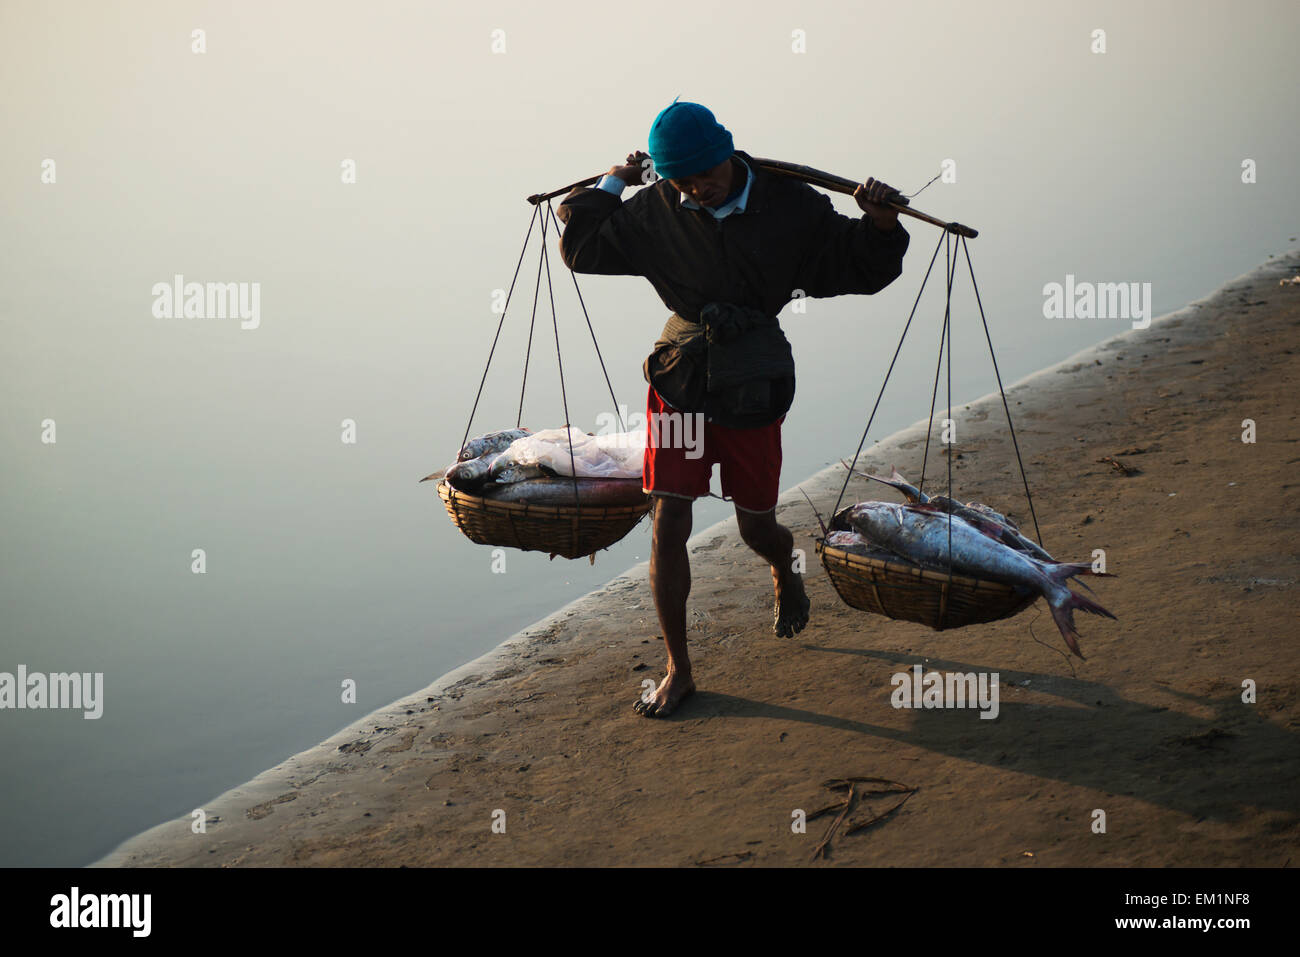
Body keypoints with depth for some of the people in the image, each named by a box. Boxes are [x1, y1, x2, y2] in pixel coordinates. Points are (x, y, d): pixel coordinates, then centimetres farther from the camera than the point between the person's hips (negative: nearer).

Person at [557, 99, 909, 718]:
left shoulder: (789, 208, -7)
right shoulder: (655, 212, -2)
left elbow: (859, 269, 0)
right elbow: (582, 250, 9)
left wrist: (881, 226, -19)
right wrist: (610, 185, 3)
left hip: (753, 387, -1)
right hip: (679, 379, 1)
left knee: (756, 528, 10)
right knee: (668, 525, -5)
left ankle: (785, 572, 50)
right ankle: (677, 669, 9)